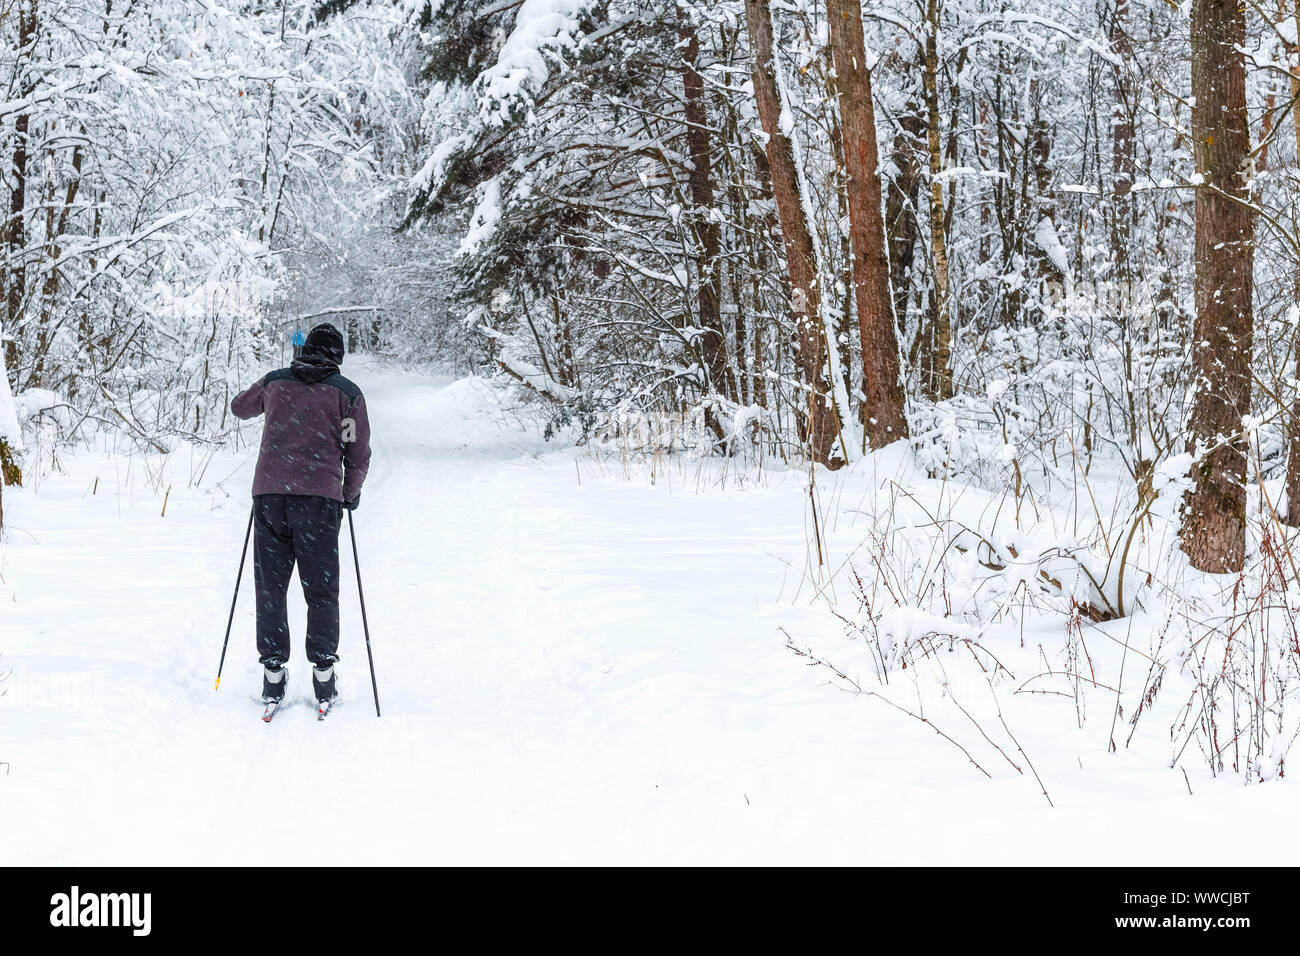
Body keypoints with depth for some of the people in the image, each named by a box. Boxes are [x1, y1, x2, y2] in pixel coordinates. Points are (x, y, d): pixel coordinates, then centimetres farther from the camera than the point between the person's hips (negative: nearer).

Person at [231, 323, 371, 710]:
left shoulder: (274, 382, 12)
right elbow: (359, 455, 5)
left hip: (269, 493, 2)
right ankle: (323, 675, 2)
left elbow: (240, 407, 32)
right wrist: (351, 494, 22)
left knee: (270, 588, 9)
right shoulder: (348, 393, 5)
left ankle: (273, 676, 7)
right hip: (320, 496, -2)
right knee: (321, 591, 6)